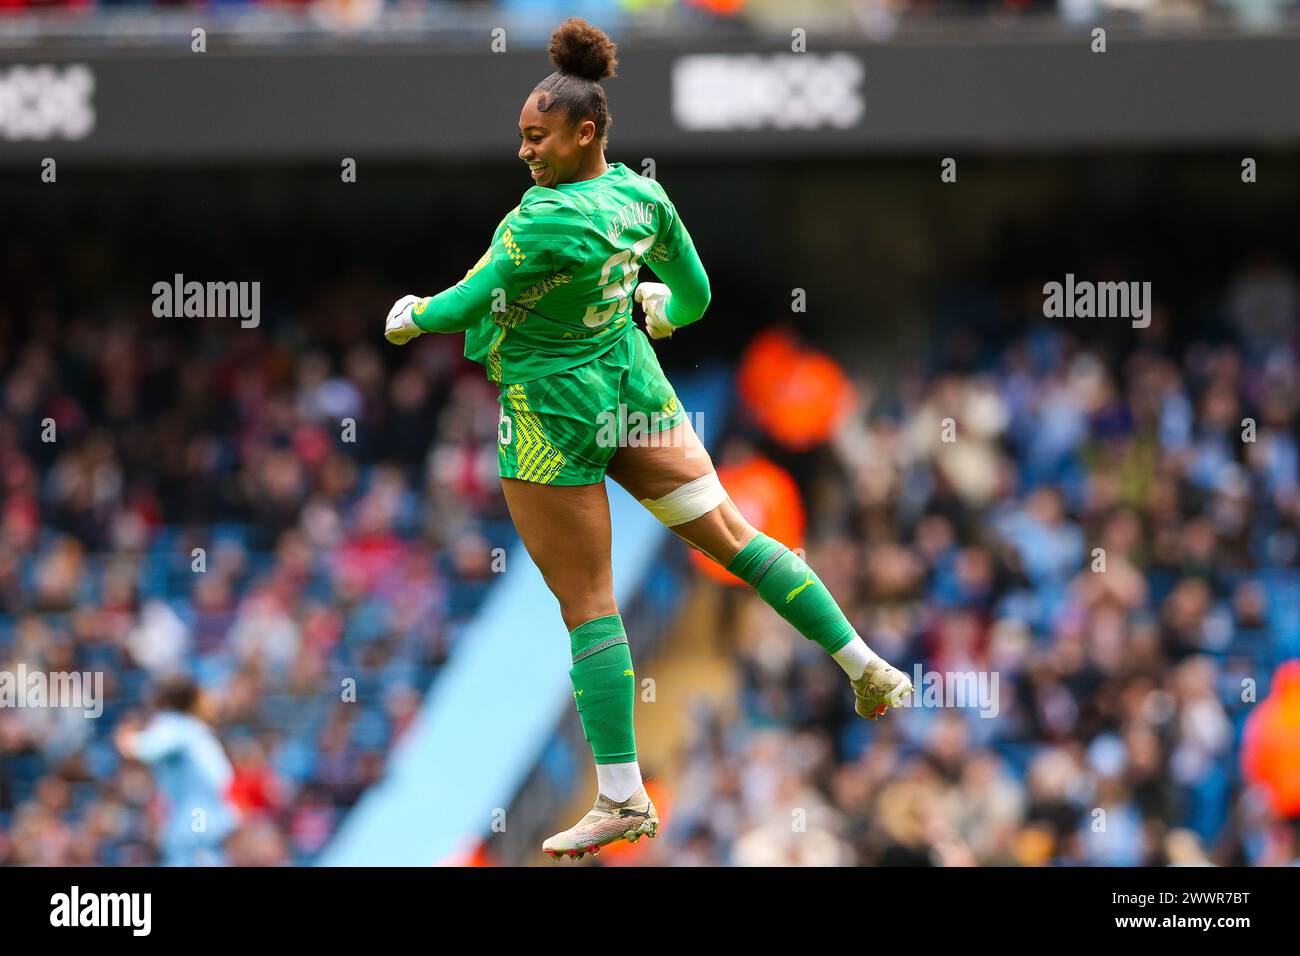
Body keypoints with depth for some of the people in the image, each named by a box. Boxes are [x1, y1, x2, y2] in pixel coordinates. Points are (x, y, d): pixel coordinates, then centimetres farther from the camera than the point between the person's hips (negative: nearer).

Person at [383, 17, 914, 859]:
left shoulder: (548, 222, -29)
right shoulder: (642, 198, -5)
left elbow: (469, 306, -19)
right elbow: (692, 296, 9)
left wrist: (412, 317, 2)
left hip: (551, 406, -7)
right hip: (629, 383, 7)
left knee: (588, 608, 0)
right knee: (728, 531, 16)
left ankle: (622, 800, 5)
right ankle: (862, 664, 14)